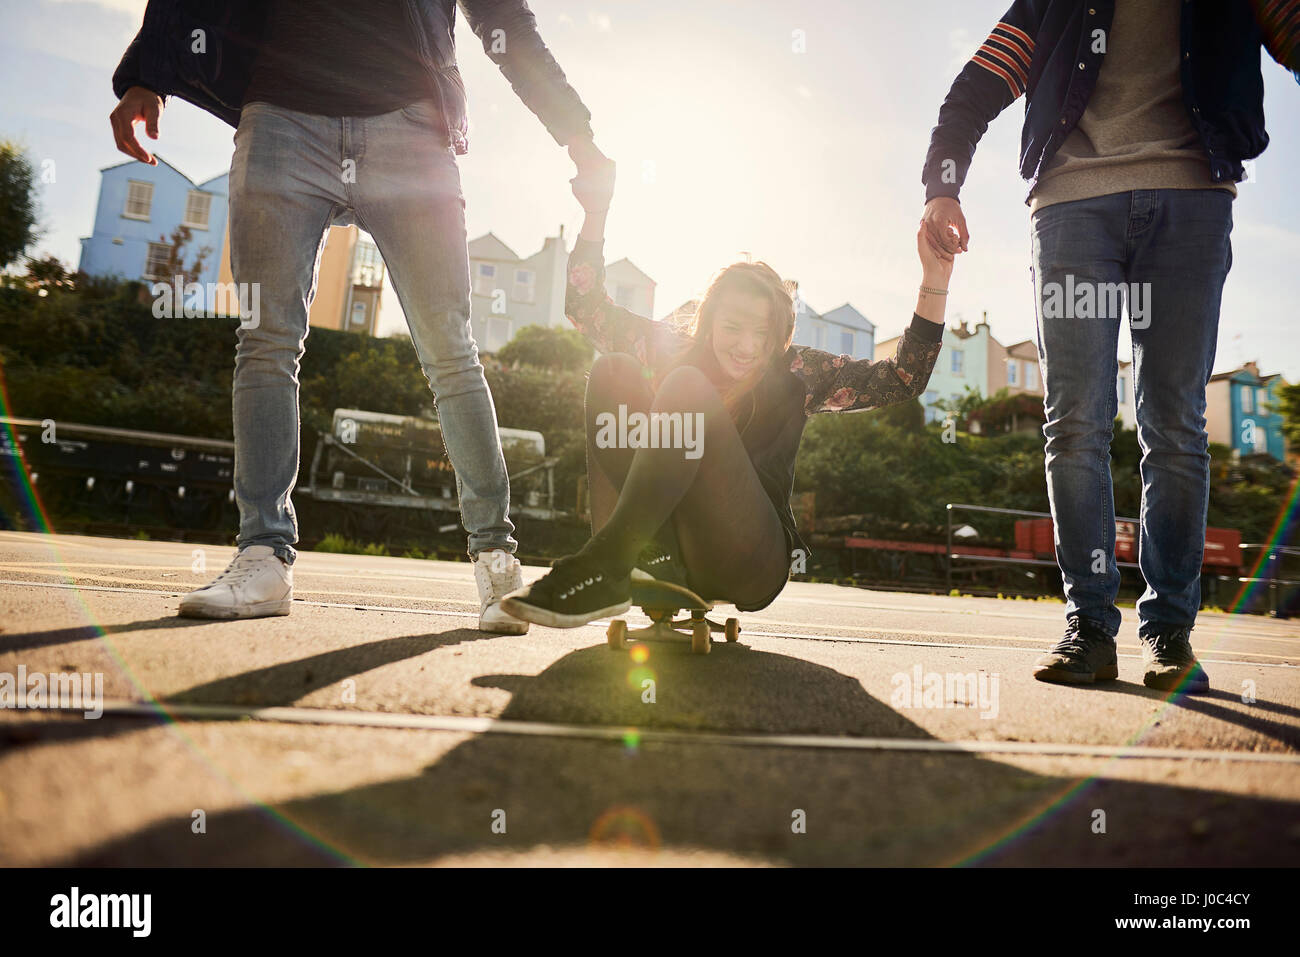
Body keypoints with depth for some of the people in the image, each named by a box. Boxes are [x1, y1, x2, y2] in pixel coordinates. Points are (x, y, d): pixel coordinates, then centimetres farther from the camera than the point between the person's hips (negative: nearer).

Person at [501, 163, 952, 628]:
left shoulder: (795, 373, 9)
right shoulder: (674, 350, 14)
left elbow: (902, 378, 4)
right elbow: (586, 306, 18)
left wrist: (934, 282, -6)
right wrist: (596, 213, 11)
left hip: (751, 565, -3)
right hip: (669, 560, 3)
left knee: (687, 387, -23)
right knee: (614, 371, -10)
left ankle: (605, 563, -32)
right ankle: (645, 558, -25)